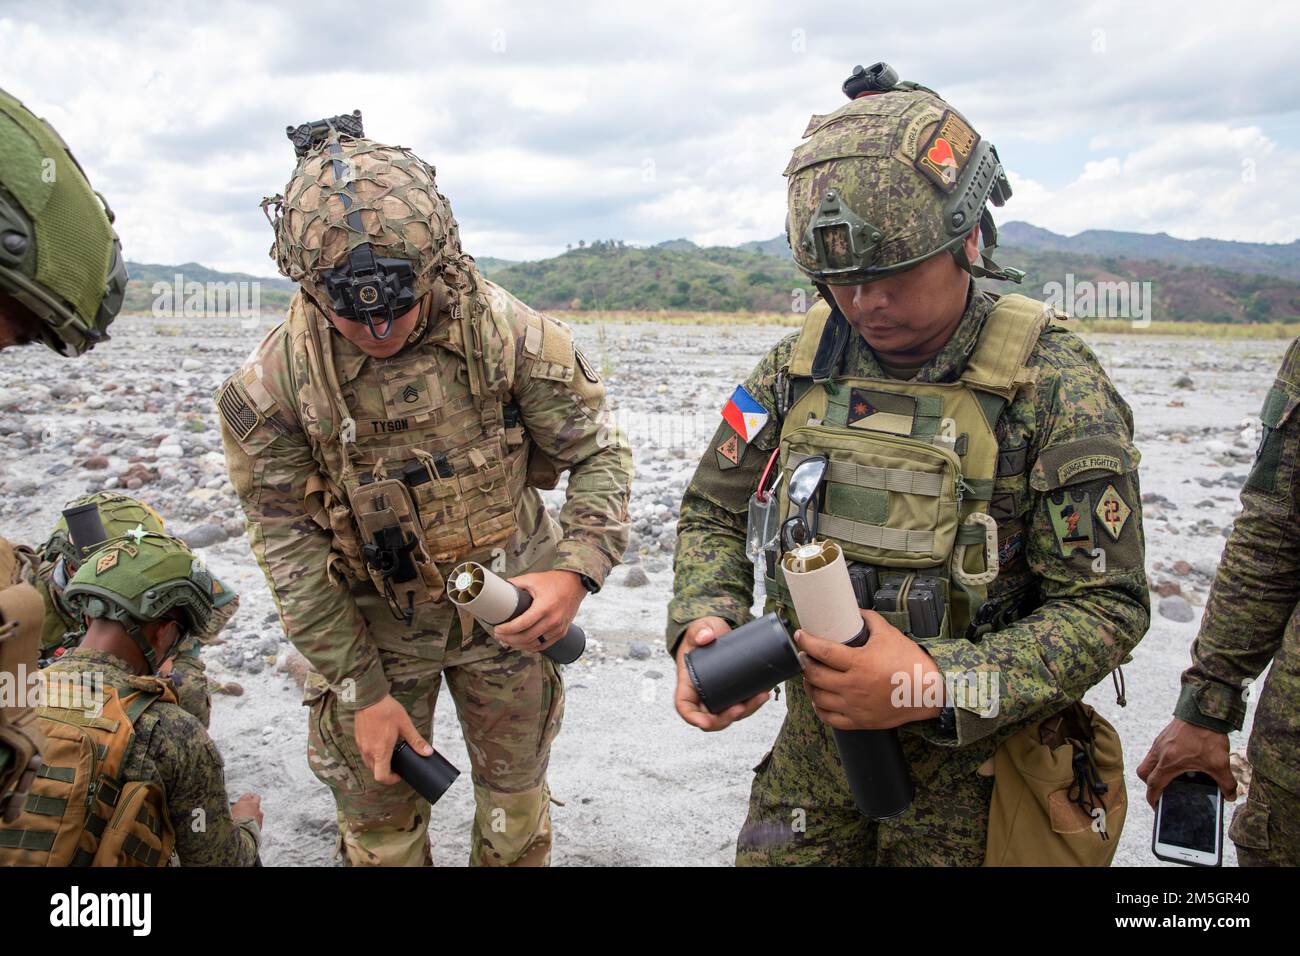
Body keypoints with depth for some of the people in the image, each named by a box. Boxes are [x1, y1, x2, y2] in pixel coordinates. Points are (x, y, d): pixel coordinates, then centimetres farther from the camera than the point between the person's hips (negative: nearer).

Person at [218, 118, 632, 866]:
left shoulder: (508, 333, -20)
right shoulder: (274, 386, -19)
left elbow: (599, 453, -11)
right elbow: (290, 551, -11)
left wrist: (578, 569, -28)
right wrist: (360, 690, -9)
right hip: (374, 626, 0)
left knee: (515, 803, 19)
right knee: (380, 817, 16)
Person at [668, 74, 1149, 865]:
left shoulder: (1055, 387, -16)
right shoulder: (799, 365, -3)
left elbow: (1106, 606, -15)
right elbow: (716, 513, 6)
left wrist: (937, 685, -28)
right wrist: (704, 622, -14)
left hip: (969, 767, -3)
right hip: (815, 741, 4)